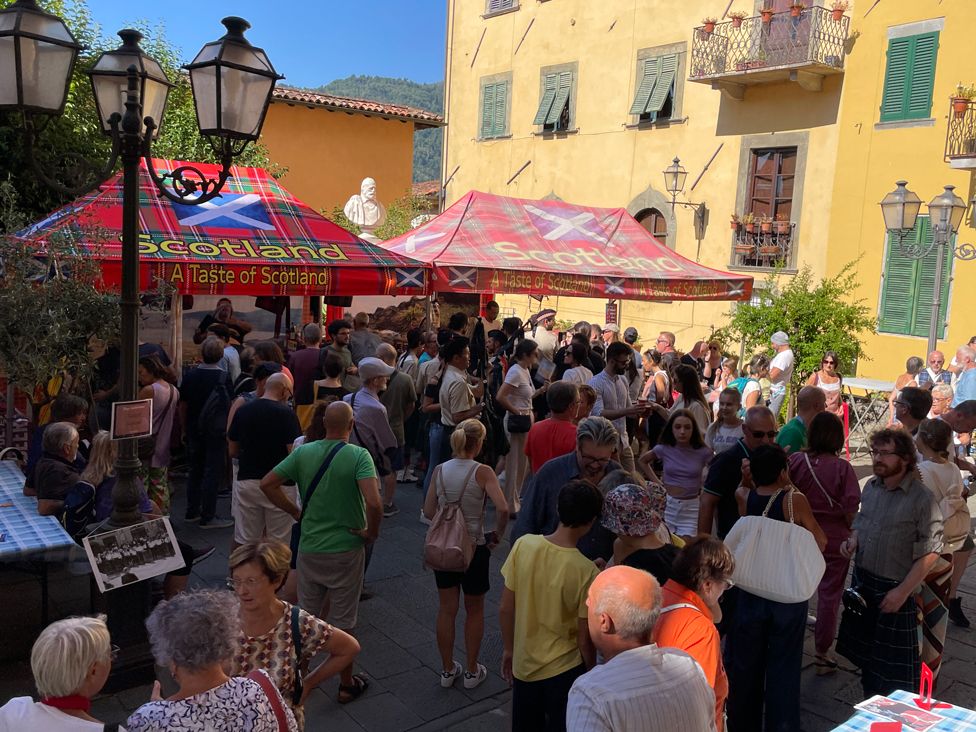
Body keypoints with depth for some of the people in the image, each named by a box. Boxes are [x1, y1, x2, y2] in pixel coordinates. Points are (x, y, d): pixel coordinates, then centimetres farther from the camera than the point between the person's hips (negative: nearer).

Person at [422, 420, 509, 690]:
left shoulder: (440, 470, -4)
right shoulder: (482, 472, -15)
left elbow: (428, 511, 0)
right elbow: (502, 508, -26)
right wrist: (497, 535, -10)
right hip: (474, 547, -3)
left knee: (446, 609, 16)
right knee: (475, 610, 16)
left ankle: (448, 670, 28)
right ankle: (472, 672, 27)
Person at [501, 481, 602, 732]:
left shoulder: (523, 545, -16)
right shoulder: (586, 571, -25)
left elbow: (505, 609, -6)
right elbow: (584, 638, -15)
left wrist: (509, 649, 10)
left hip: (523, 664, 4)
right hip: (565, 671, -3)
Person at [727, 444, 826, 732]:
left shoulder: (743, 497, -7)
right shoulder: (794, 499, -16)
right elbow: (820, 542, -6)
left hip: (750, 592, 3)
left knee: (745, 661, 17)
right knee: (783, 664, 12)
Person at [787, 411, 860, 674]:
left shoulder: (795, 460, -10)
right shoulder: (842, 468, -15)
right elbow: (850, 512, -14)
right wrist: (852, 535, 4)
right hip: (834, 540, -2)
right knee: (829, 596, 11)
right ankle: (822, 654, 21)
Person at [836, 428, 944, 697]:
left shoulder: (922, 498, -18)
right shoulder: (871, 486, 2)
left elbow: (930, 551, -18)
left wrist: (903, 591, -19)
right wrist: (853, 540, -3)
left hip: (895, 588, -7)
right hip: (862, 581, 7)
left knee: (895, 663, 5)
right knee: (864, 649, 21)